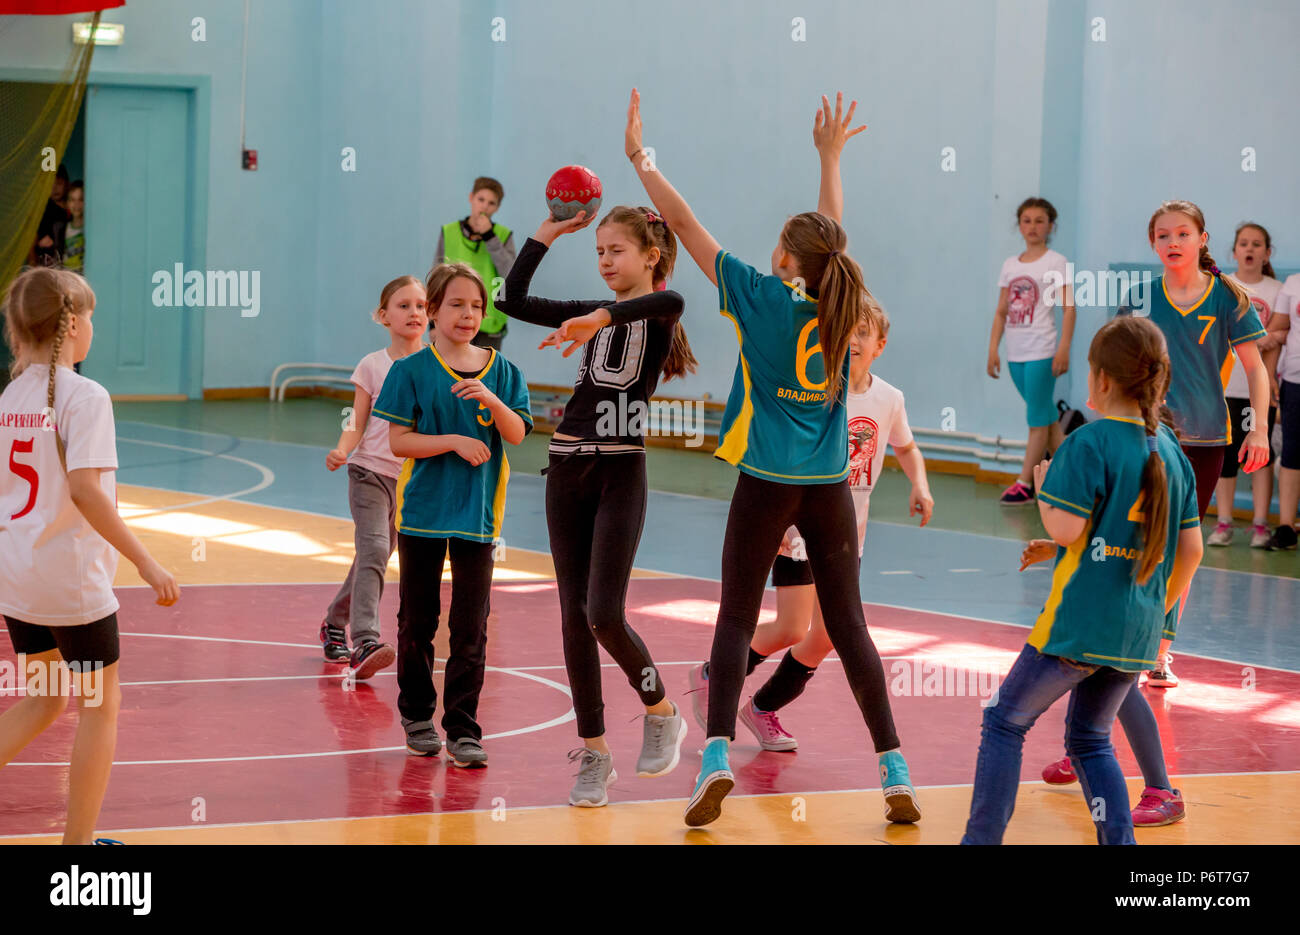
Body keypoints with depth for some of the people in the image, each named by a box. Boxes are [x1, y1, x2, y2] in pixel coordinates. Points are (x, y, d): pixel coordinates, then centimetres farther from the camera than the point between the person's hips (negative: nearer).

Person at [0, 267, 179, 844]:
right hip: (71, 577, -7)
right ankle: (78, 841, 10)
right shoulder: (84, 396, -15)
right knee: (100, 706, 7)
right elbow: (84, 489, -24)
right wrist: (145, 563, -22)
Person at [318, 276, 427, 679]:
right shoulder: (372, 366, -1)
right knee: (374, 550, -21)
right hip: (370, 473, -3)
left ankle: (335, 623, 36)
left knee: (375, 556, 13)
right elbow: (358, 423, -2)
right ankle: (365, 643, -31)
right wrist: (342, 450, -20)